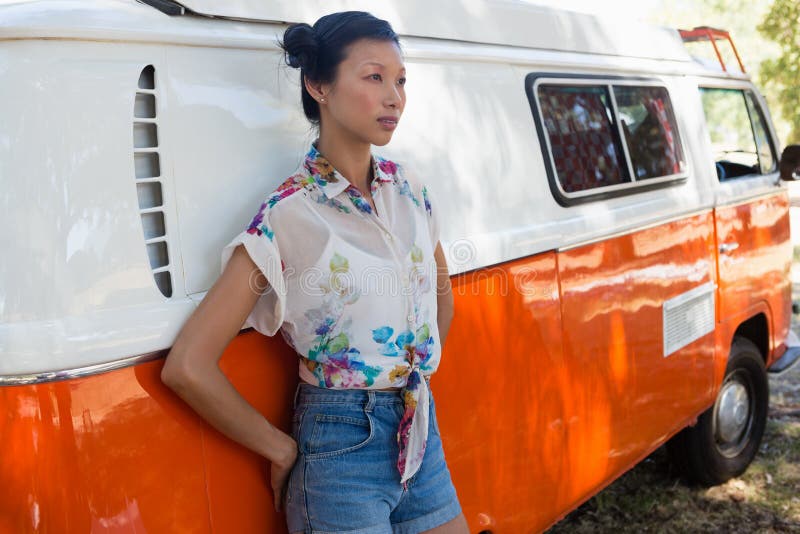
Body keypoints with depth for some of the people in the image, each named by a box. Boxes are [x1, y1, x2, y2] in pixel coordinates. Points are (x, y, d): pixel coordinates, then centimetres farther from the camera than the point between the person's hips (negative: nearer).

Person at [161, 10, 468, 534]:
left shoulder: (410, 190, 2)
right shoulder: (288, 218, -15)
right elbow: (188, 367, -18)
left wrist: (416, 379, 12)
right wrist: (282, 450, -9)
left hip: (422, 435, 6)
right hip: (341, 447, -6)